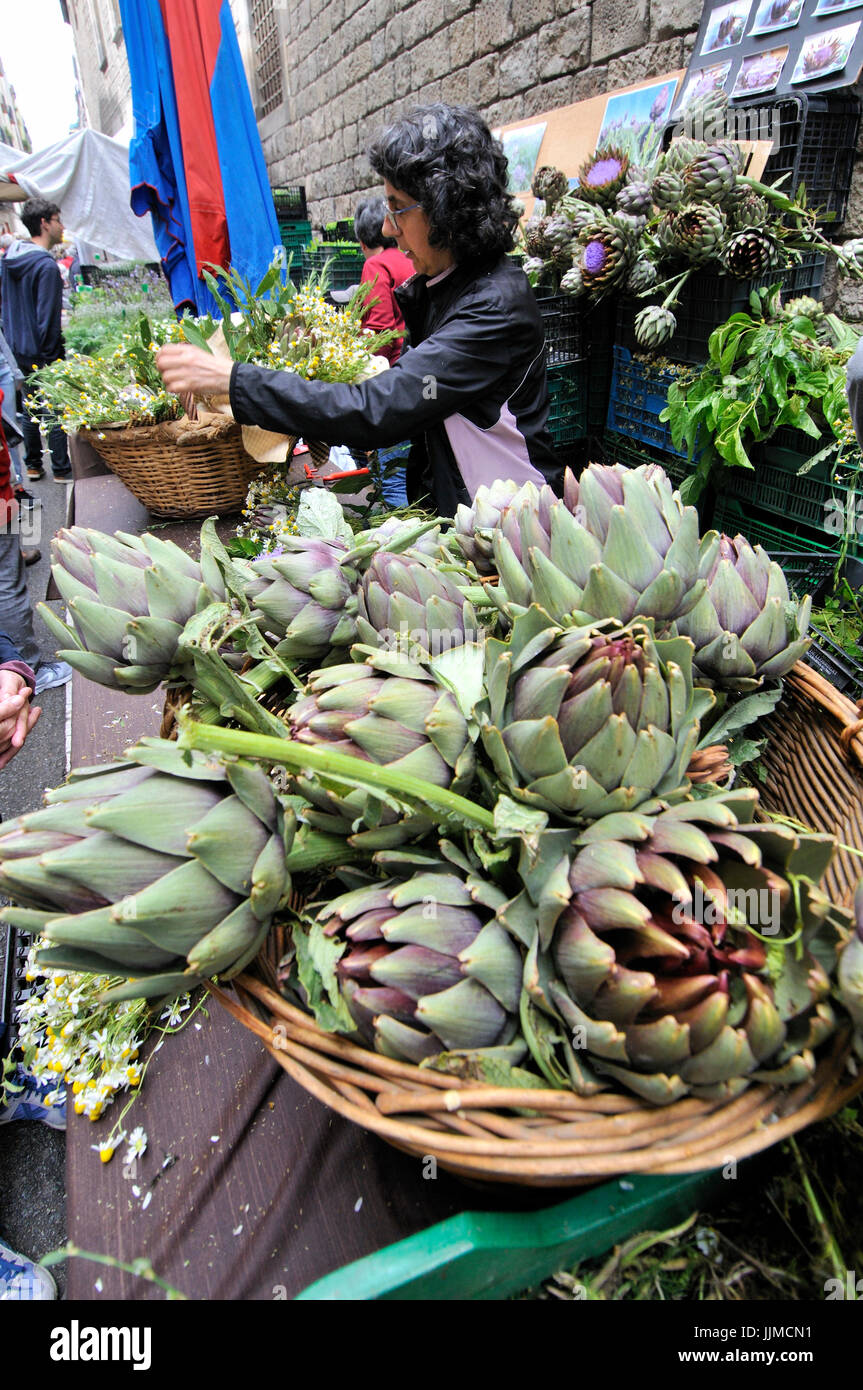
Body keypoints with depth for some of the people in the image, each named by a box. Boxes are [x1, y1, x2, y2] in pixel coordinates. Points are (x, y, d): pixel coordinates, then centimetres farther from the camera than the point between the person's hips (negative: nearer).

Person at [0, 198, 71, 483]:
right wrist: (53, 356, -14)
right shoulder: (46, 265, -17)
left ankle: (32, 465, 25)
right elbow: (48, 318, -20)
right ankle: (61, 470, 6)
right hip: (42, 354, -8)